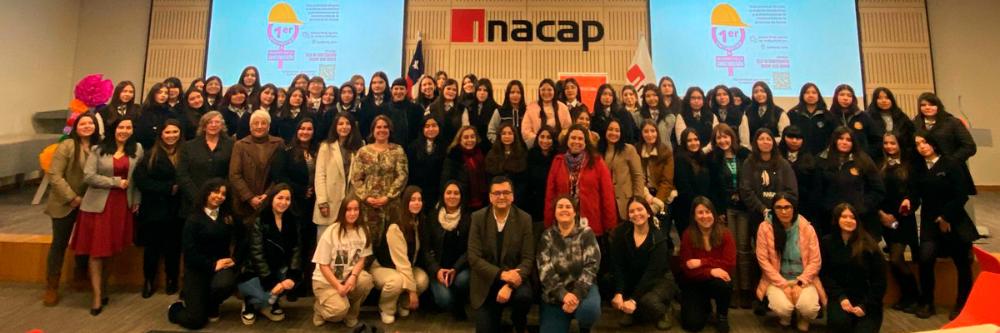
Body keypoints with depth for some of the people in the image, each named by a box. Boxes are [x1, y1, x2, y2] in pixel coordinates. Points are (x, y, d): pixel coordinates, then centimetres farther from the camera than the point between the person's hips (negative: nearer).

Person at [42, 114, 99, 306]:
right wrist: (72, 198, -17)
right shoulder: (67, 146, -13)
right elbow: (54, 175, -16)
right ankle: (52, 287, 16)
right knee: (59, 244, 5)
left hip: (89, 204, 4)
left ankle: (80, 276, 35)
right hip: (65, 204, -4)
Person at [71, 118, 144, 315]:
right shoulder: (98, 150, 0)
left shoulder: (137, 150, 5)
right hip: (98, 204, -2)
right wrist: (116, 182, -12)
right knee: (96, 250, -1)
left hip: (122, 204, 2)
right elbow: (88, 176, -8)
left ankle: (104, 288, 25)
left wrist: (137, 200, 3)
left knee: (112, 250, 9)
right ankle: (97, 296, 5)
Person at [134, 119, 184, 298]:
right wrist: (169, 188, -14)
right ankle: (149, 281, 23)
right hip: (154, 208, 0)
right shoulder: (151, 155, 1)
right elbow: (141, 181, -7)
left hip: (176, 209, 0)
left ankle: (172, 280, 24)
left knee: (173, 246, 9)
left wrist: (179, 188, -18)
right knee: (152, 247, 7)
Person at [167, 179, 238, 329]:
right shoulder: (194, 219, -2)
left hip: (222, 264, 2)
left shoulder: (228, 218, 9)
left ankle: (211, 306, 3)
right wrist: (212, 265, -16)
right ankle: (177, 307, 31)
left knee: (225, 284, -36)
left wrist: (233, 259, -13)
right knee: (195, 321, -9)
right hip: (197, 268, -2)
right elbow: (189, 251, -10)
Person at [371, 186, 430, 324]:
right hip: (382, 267, -6)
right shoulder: (395, 227, -27)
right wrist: (411, 289, -29)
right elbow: (401, 260, -29)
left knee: (423, 279, -24)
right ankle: (386, 308, -5)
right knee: (398, 281, -37)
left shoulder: (418, 223, -5)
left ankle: (403, 304, 5)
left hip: (407, 268, 6)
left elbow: (415, 253, 0)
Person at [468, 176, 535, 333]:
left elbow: (528, 258, -10)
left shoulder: (524, 219, -7)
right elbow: (473, 257, -10)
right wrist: (501, 274, -23)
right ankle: (497, 318, 31)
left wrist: (510, 285, -25)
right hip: (486, 283, 1)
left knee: (524, 296, -32)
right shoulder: (478, 218, -6)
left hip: (514, 278, 0)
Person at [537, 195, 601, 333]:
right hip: (555, 293, 1)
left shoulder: (586, 233, -1)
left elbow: (591, 266, -10)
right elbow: (545, 270, -8)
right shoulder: (547, 236, 3)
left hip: (582, 287, -1)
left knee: (589, 309, -32)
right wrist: (563, 294, -22)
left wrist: (577, 294, -23)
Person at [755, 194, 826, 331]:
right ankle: (785, 317, 14)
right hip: (777, 280, -1)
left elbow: (815, 261, -3)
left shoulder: (806, 227, -5)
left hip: (803, 280, 1)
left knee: (808, 307, -27)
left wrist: (800, 284, -13)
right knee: (783, 307, -28)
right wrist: (783, 285, -13)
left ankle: (804, 320, 13)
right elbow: (763, 260, -8)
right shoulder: (765, 227, -8)